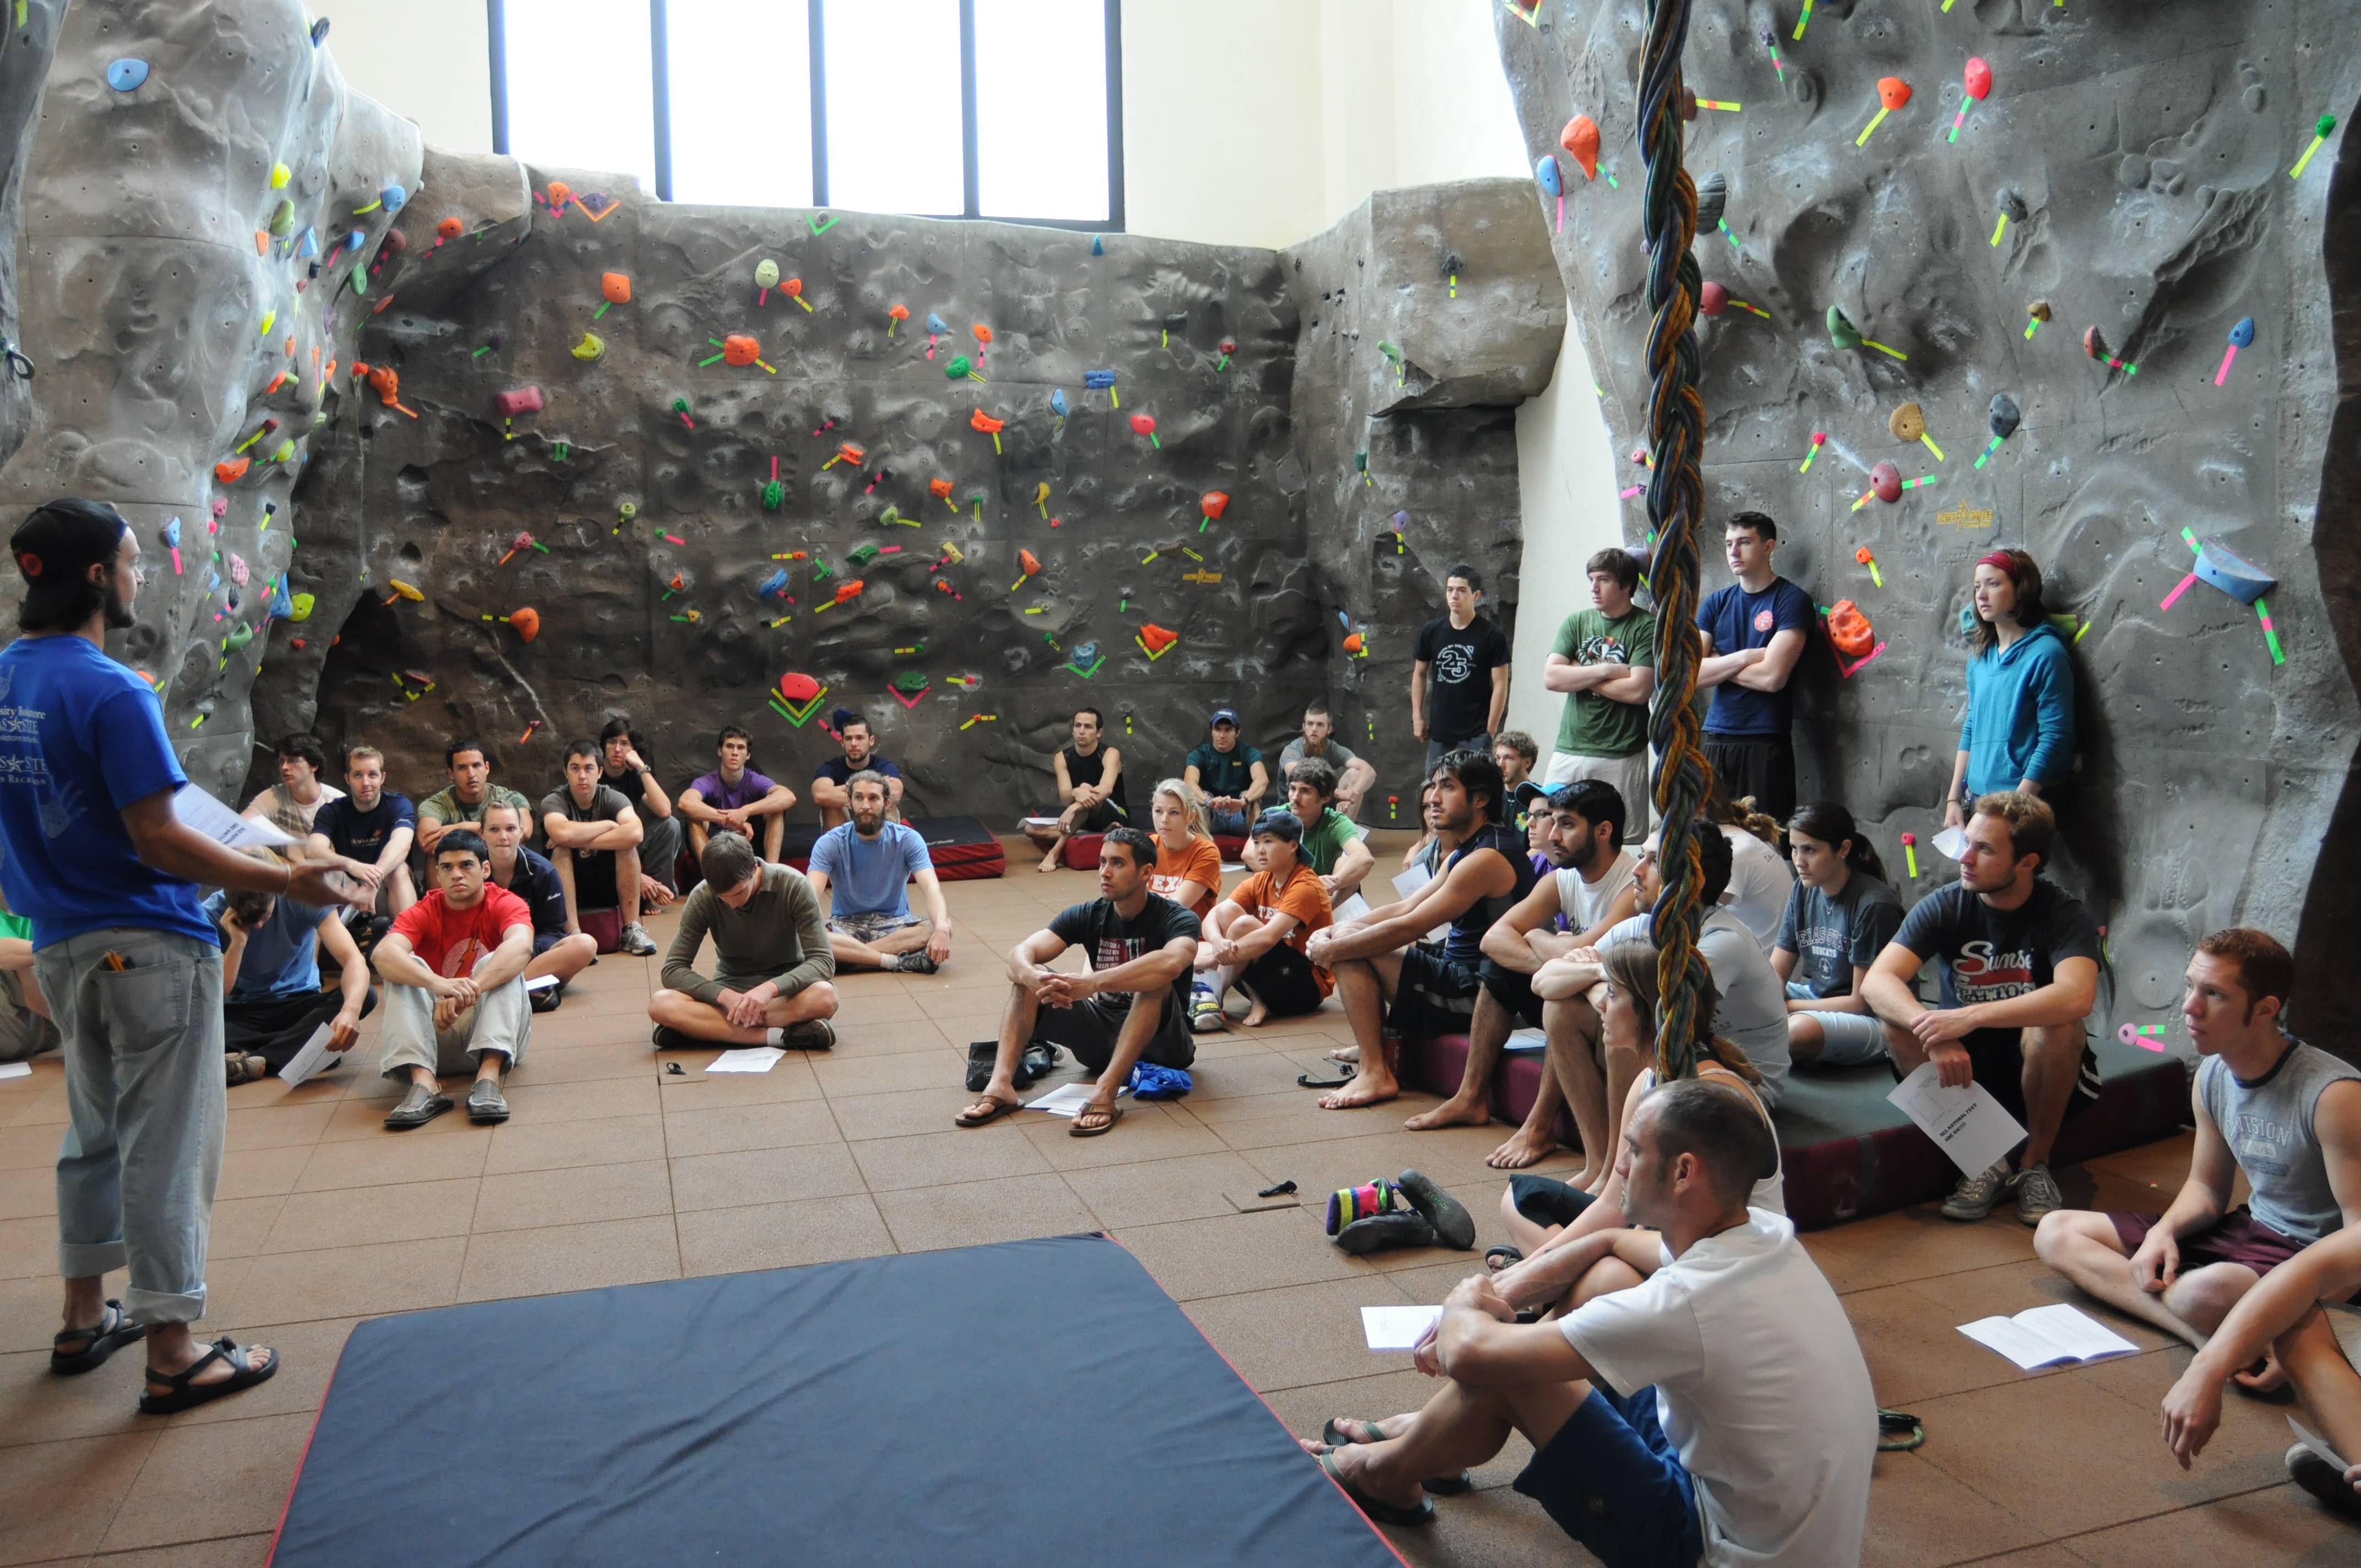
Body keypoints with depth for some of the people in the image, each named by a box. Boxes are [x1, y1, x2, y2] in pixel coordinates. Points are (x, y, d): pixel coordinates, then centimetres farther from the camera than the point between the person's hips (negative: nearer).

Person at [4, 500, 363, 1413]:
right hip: (149, 946, -8)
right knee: (165, 1146, -1)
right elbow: (156, 838, -20)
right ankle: (172, 1353, 7)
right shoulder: (113, 694, -18)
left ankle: (85, 1319, 32)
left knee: (96, 1133, 21)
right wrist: (284, 883, -17)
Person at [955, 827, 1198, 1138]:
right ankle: (1000, 1083, -32)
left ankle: (1105, 1091, -45)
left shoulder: (1177, 919, -14)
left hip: (1160, 1041, -4)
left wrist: (1090, 984, -46)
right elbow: (1019, 952, -14)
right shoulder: (1088, 916, -1)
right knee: (1025, 975, -14)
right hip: (1103, 1035, 5)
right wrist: (1034, 978, -40)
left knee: (1156, 980, -35)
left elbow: (1171, 963, -39)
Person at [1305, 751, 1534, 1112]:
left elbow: (1408, 927, -22)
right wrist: (1338, 931, 0)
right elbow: (1407, 907, 14)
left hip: (1475, 995, -11)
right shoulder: (1466, 852, 13)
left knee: (1351, 951, -15)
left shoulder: (1488, 858, -20)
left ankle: (1375, 1075, -13)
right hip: (1461, 977, 11)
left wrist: (1333, 949, -13)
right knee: (1350, 938, 14)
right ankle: (1378, 1047, 10)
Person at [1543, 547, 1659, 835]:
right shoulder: (1576, 623, 11)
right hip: (1568, 752, 4)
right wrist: (1607, 671, -9)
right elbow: (1550, 678, -1)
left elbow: (1639, 690, -13)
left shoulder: (1646, 626, -1)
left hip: (1621, 757, -4)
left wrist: (1579, 675, -4)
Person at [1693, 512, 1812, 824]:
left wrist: (1716, 664, -3)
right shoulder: (1716, 603, 11)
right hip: (1716, 739, 5)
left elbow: (1772, 677, -15)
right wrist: (1745, 657, -11)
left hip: (1766, 743, -5)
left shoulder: (1791, 599, -4)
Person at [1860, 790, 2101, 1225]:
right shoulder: (1944, 907, -9)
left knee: (2057, 1027, -33)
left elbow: (2076, 996, -36)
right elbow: (1877, 982, -22)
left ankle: (2035, 1163, -9)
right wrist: (1936, 1033, -41)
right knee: (1898, 1026, -25)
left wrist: (1969, 1017, -44)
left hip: (2040, 1074, -2)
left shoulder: (2063, 913, -15)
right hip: (1963, 1067, 2)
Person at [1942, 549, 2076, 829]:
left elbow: (2054, 739, -14)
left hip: (2024, 800, -6)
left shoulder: (2045, 653, -10)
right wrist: (1954, 799, 9)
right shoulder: (1980, 657, 9)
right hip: (1977, 798, 6)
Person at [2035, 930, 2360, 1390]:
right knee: (2057, 1233, -1)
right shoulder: (2212, 1076, 2)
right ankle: (2212, 1333, -18)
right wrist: (2164, 1230, -9)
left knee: (2206, 1292, -44)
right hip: (2248, 1230, 9)